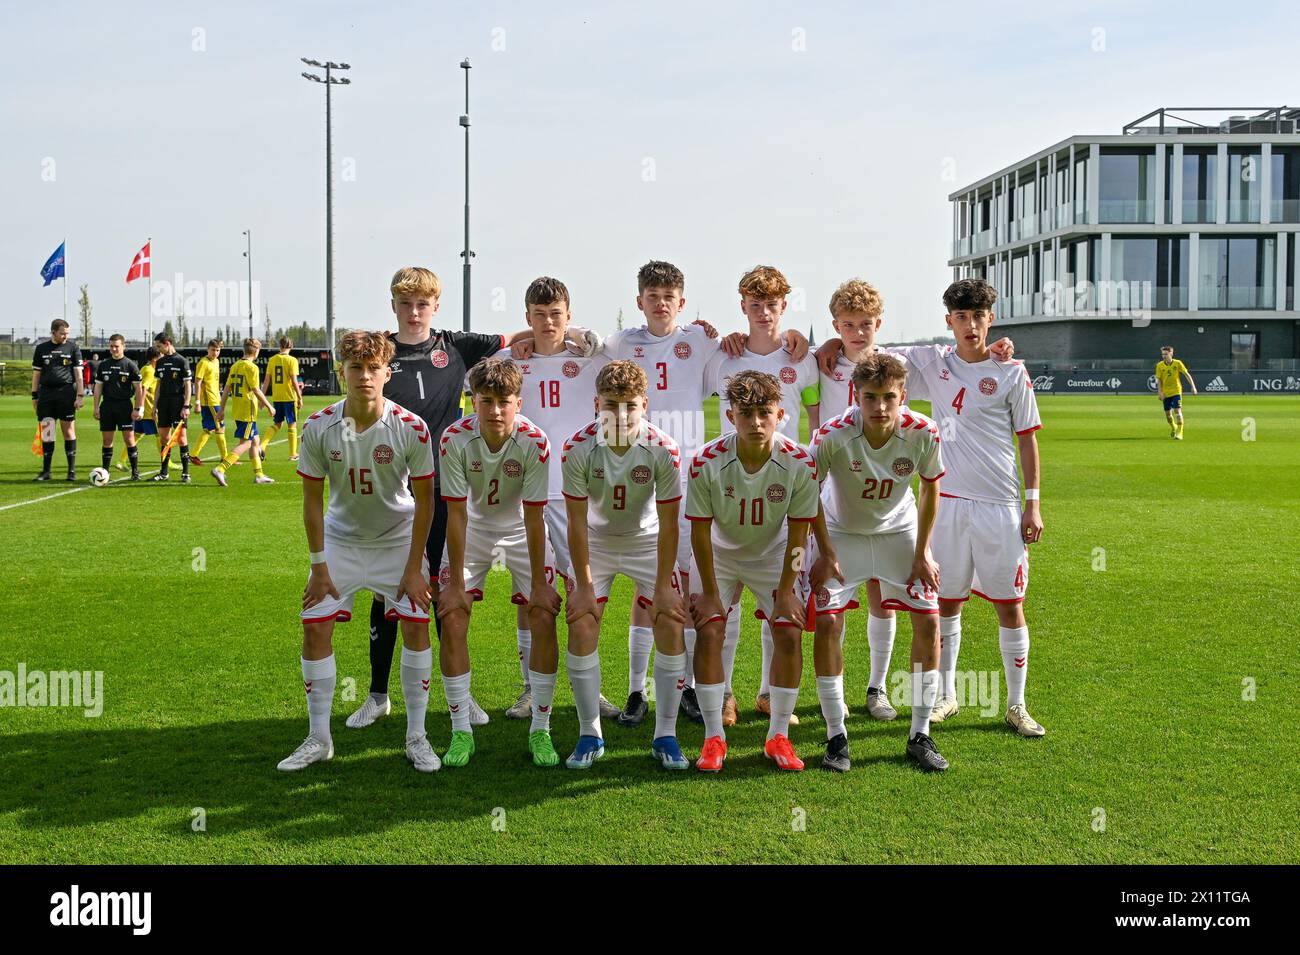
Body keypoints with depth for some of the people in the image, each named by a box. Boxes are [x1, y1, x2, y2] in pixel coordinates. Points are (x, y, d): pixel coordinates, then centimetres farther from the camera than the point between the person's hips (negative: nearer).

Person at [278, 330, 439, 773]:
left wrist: (414, 567, -11)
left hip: (398, 539, -1)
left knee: (416, 623, -10)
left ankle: (416, 737, 4)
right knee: (315, 624, -6)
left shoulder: (411, 429, -19)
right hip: (341, 539, 1)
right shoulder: (319, 428, -15)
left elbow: (424, 500, -10)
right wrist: (319, 566, -6)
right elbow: (312, 499, -5)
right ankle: (318, 738, 9)